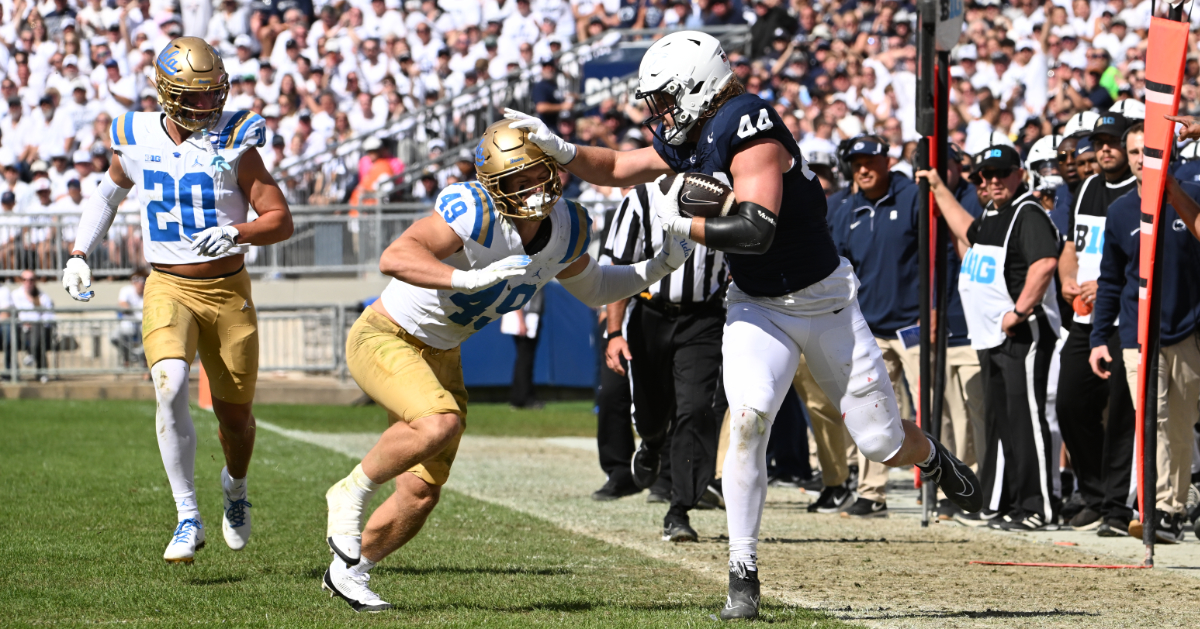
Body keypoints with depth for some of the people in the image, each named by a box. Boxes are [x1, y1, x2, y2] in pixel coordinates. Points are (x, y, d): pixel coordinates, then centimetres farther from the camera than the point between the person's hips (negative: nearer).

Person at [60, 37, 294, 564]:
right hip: (169, 289, 0)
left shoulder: (234, 142, -8)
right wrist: (79, 254, 14)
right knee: (170, 385, -26)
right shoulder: (137, 140, -1)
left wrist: (237, 233, -27)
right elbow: (109, 193, 21)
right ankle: (188, 517, -17)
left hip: (228, 291, 0)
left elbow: (281, 221, -8)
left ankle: (235, 487, 44)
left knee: (235, 412, 9)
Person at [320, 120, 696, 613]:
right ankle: (351, 494, -11)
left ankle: (347, 572, 30)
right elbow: (394, 259, -42)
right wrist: (471, 278, -53)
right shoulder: (475, 214, -30)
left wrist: (660, 267, 1)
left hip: (438, 357, 7)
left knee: (420, 497, 6)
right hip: (384, 338, -7)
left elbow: (593, 289, 15)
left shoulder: (566, 228, -6)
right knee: (439, 423, -35)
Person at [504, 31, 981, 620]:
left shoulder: (749, 129, -27)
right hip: (756, 307, 5)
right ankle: (743, 575, -15)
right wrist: (560, 150, -6)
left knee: (883, 444, 4)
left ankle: (931, 456, 42)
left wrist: (683, 223, -22)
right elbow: (616, 169, 12)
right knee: (748, 416, -20)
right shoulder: (689, 140, -2)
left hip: (824, 301, -5)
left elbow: (756, 230, -36)